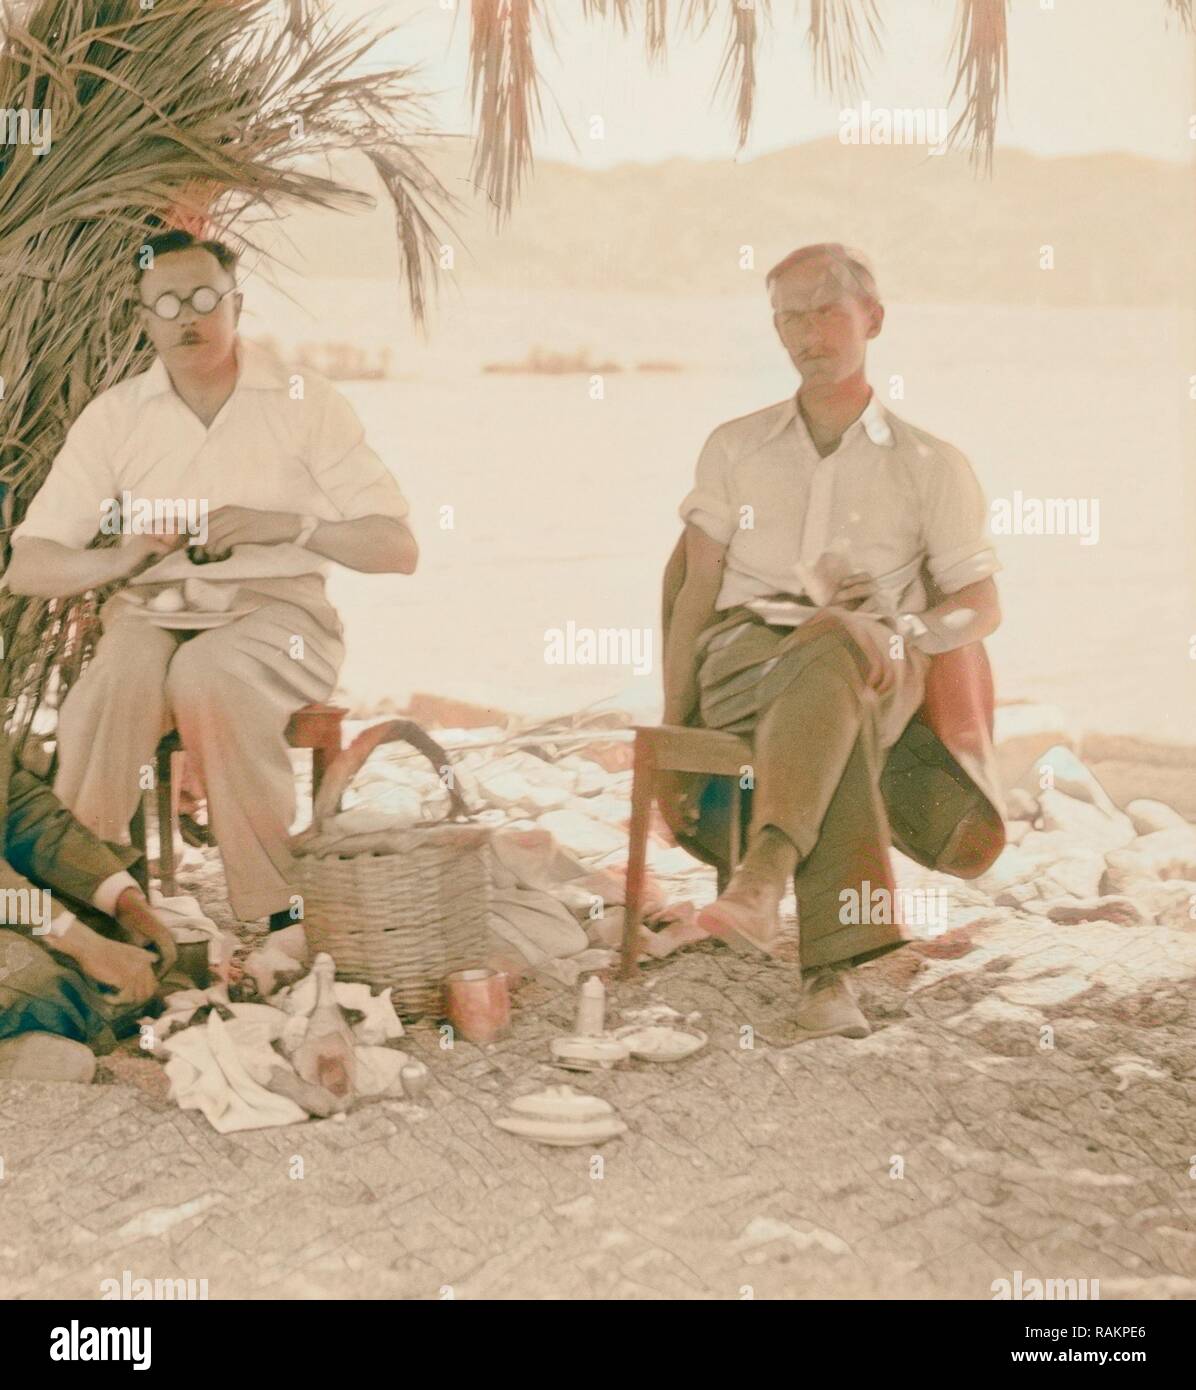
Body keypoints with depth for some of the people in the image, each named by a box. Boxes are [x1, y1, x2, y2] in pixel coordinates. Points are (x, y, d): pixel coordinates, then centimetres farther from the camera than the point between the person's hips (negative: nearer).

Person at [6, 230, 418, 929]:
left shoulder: (308, 402, 3)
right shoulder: (114, 415, 9)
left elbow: (398, 549, 0)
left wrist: (289, 525, -16)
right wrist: (118, 560, -13)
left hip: (278, 607, -2)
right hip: (151, 609, 2)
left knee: (207, 675, -36)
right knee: (108, 696, -33)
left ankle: (276, 912, -26)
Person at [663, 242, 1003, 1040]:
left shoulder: (932, 466, 17)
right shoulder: (735, 448, 22)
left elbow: (981, 606, 11)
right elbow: (697, 594, 17)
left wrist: (899, 635, -13)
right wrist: (672, 740, 7)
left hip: (881, 679, 0)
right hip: (742, 658, 1)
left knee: (840, 639, -42)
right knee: (837, 682, -40)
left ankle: (766, 872, -60)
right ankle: (832, 967, -55)